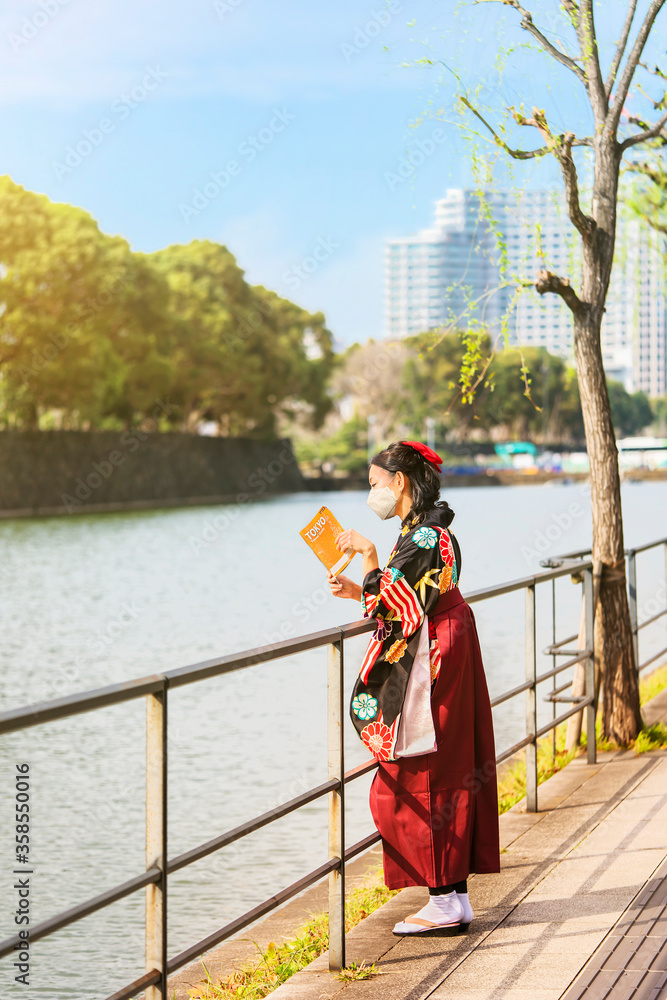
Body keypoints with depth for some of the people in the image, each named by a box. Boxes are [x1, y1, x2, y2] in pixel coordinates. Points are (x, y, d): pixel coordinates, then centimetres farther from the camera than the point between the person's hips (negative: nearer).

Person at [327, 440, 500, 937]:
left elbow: (398, 609, -19)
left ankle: (445, 904, 0)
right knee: (445, 781, 11)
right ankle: (455, 898, 15)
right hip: (434, 666, 10)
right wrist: (358, 591, 13)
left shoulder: (425, 535, -17)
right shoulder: (427, 531, 13)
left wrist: (370, 556, -19)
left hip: (426, 671, -10)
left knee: (421, 785, -4)